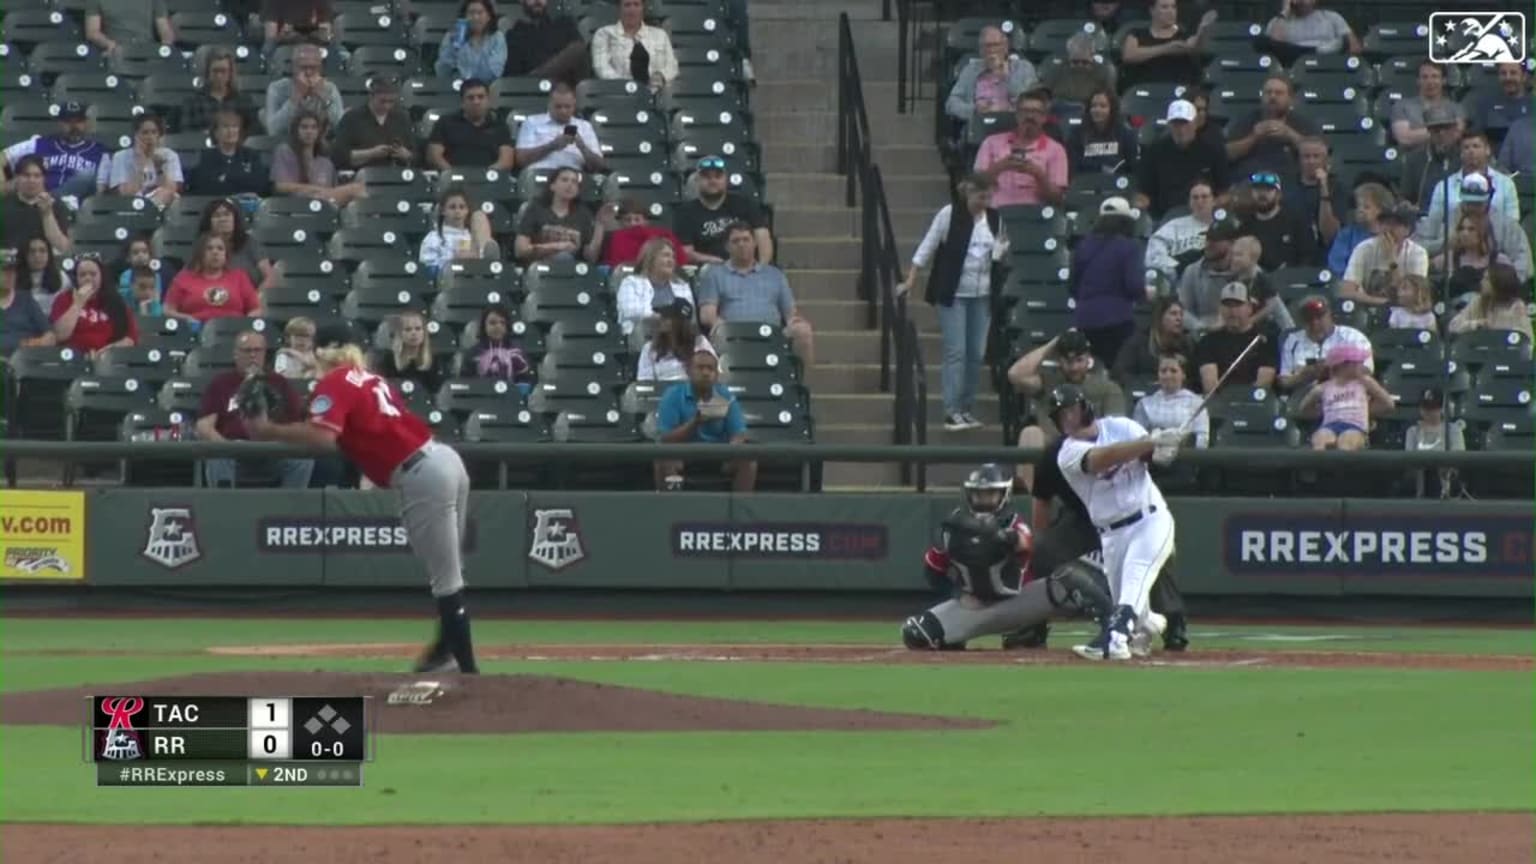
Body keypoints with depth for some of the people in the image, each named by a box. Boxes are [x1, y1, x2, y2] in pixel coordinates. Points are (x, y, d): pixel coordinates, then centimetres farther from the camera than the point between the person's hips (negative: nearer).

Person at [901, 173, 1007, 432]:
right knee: (956, 351, -10)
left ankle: (967, 409, 14)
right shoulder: (949, 214, -8)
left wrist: (1003, 250, -6)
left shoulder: (994, 218, 7)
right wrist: (911, 280, -7)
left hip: (982, 295, 5)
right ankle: (952, 412, -10)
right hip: (953, 293, -5)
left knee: (976, 353, 5)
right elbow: (927, 247, -4)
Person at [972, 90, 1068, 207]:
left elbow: (1056, 198, 4)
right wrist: (998, 168, -9)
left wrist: (1038, 174, -12)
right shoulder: (993, 142, 15)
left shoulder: (1055, 149, 9)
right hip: (995, 210, 1)